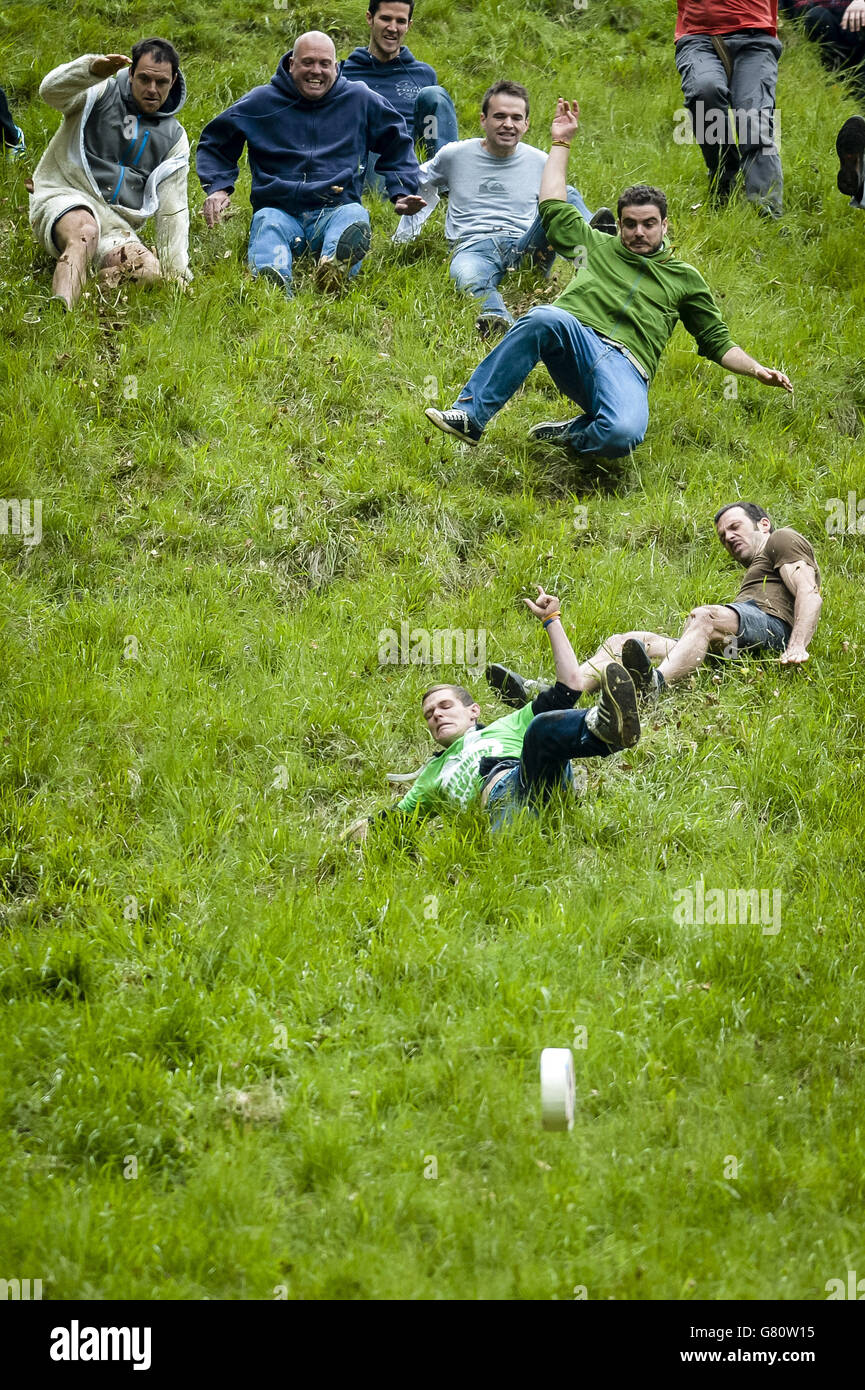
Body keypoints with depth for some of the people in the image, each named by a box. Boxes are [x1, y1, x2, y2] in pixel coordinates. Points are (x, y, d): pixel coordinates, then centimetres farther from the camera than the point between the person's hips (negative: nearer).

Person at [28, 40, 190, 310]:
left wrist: (176, 272, 5)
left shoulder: (174, 138, 15)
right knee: (85, 231, -41)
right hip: (65, 197, -4)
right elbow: (52, 91, -17)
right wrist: (93, 68, -37)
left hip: (116, 228, 4)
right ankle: (60, 310, -61)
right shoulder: (100, 95, 5)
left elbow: (172, 211, 14)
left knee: (150, 271, -29)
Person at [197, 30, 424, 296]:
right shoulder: (262, 102, 15)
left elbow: (397, 144, 31)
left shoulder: (360, 99, 17)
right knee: (268, 223, -36)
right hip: (279, 210, 0)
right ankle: (271, 282, -70)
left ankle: (334, 269, -71)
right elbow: (214, 144, 25)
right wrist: (218, 187, 6)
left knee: (354, 215, -35)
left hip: (336, 209, 0)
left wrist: (401, 193, 16)